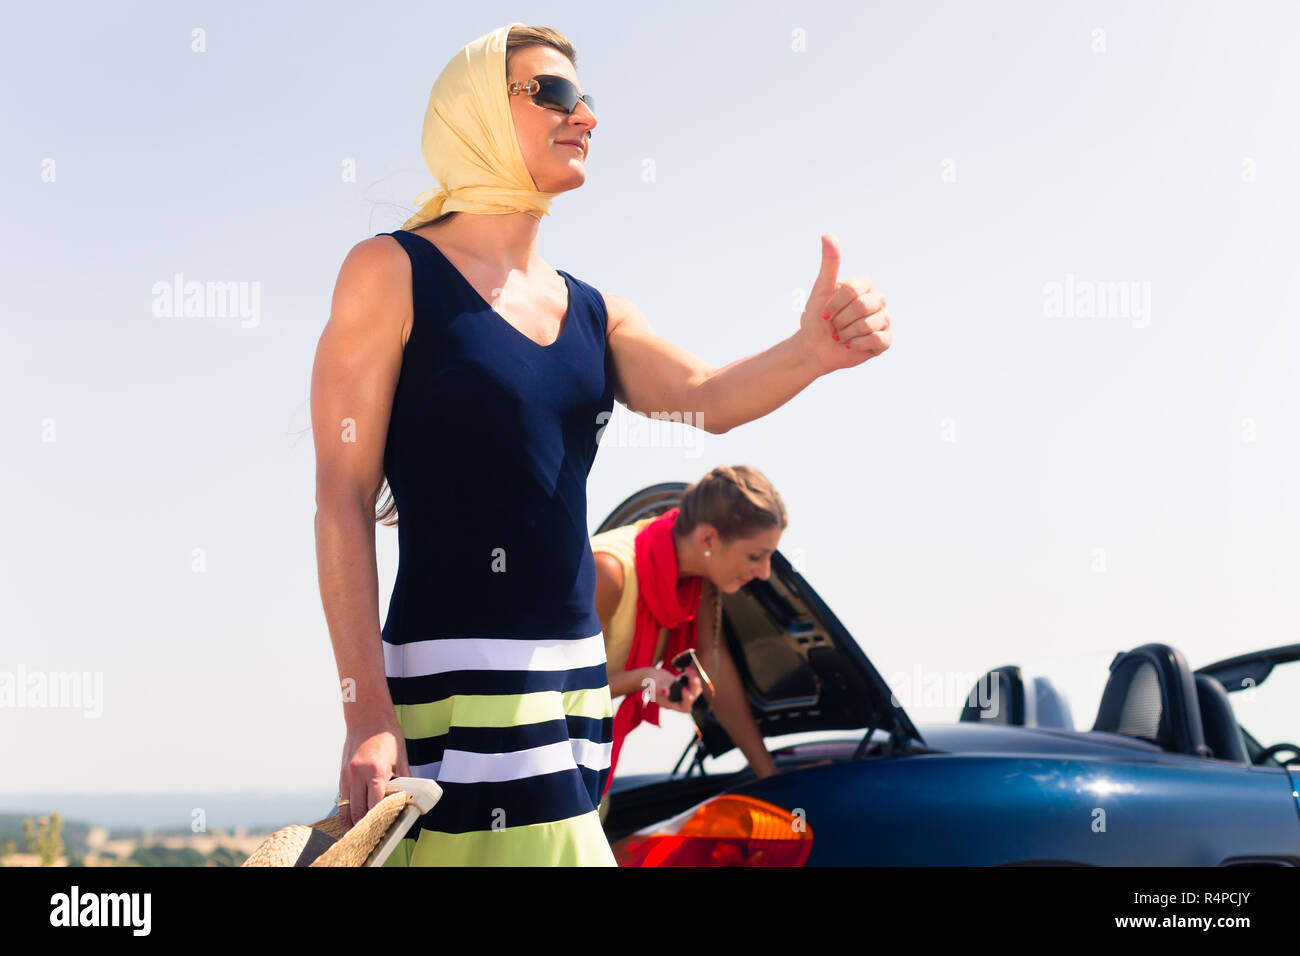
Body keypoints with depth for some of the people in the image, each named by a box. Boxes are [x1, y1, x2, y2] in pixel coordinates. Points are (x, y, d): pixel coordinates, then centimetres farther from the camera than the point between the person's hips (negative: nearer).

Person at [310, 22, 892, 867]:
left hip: (576, 673, 7)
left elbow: (707, 396, -1)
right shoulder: (393, 273, -4)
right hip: (454, 671, -6)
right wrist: (368, 714, -16)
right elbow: (343, 501, -8)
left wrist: (813, 350, -23)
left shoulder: (594, 314, 15)